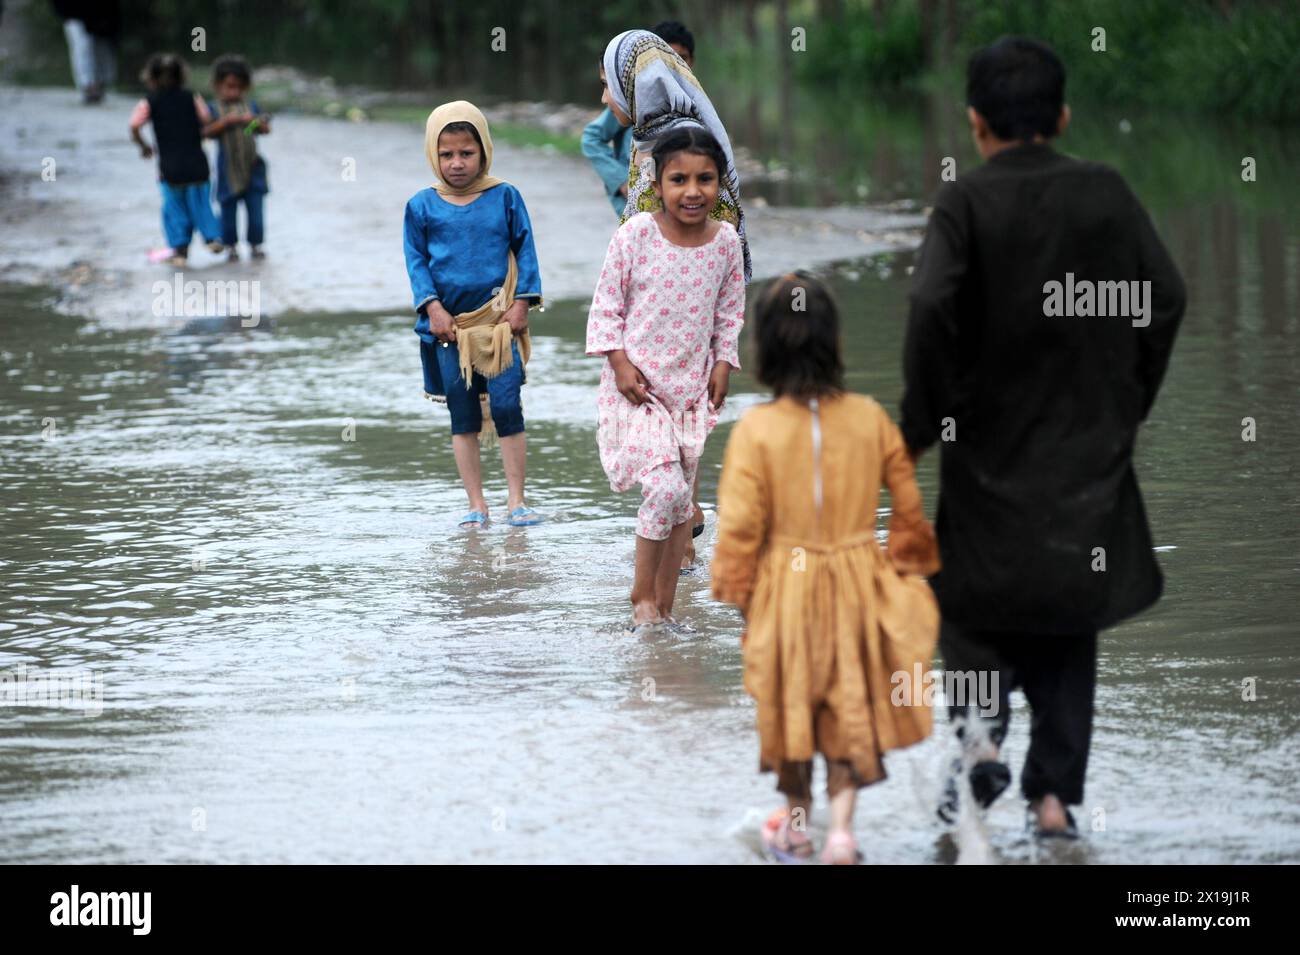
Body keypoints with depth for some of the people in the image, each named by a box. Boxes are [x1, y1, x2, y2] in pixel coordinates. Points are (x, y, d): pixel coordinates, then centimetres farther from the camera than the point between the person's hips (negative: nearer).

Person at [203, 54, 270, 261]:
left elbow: (266, 128, 4)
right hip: (228, 171, -2)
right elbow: (207, 131, -10)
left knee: (255, 207, 0)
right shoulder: (214, 110, 1)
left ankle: (255, 244, 10)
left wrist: (257, 123, -18)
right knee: (228, 209, 4)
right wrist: (226, 121, -20)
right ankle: (231, 246, 16)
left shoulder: (251, 106, 9)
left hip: (252, 167, 2)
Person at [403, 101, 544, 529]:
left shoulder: (505, 197, 1)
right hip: (449, 324, 1)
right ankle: (476, 504, 11)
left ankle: (517, 500, 2)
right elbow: (416, 259, 3)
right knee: (462, 415, 5)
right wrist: (432, 306, -8)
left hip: (499, 320, -1)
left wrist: (522, 301, -3)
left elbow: (524, 249, 5)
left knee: (507, 408, -6)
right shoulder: (422, 206, 1)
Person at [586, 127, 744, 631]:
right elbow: (606, 304, -5)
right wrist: (619, 362, -13)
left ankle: (663, 606, 20)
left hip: (692, 387, 4)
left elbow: (730, 312, 11)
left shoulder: (726, 241, -2)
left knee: (682, 497, 8)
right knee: (666, 486, -18)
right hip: (637, 385, -4)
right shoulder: (635, 235, -13)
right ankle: (642, 594, 0)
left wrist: (723, 365, 1)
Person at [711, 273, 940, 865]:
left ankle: (797, 824, 32)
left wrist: (735, 592, 2)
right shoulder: (870, 419, -9)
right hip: (857, 586, 1)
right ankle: (841, 829, 7)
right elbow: (909, 505, -1)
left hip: (785, 590, -1)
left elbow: (740, 525, -13)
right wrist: (903, 566, 15)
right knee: (850, 705, 14)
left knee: (791, 701, 17)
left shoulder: (756, 429, -17)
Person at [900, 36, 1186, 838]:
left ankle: (981, 728, -11)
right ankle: (1056, 794, 7)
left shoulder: (967, 202, -9)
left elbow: (933, 306, -21)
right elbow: (1167, 297, 0)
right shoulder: (1107, 194, 0)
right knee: (1070, 616, 12)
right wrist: (1131, 401, 12)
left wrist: (924, 418, -9)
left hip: (991, 442, -2)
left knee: (974, 602, 15)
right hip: (1091, 443, 2)